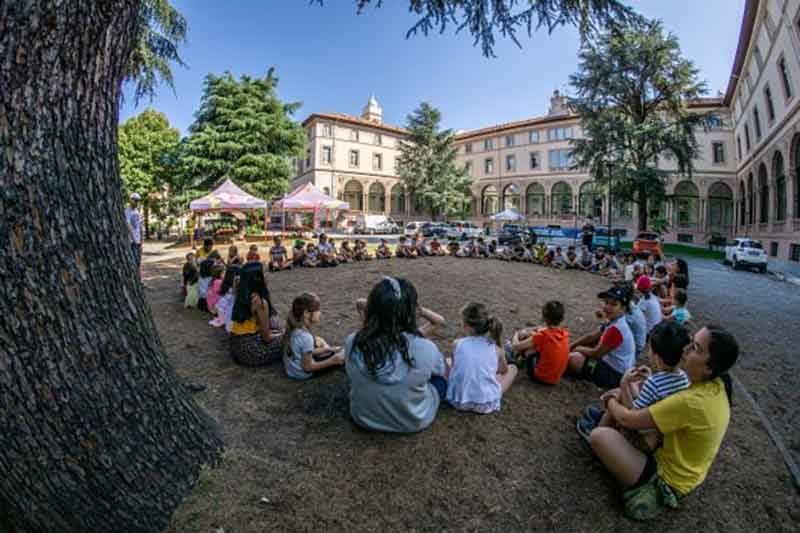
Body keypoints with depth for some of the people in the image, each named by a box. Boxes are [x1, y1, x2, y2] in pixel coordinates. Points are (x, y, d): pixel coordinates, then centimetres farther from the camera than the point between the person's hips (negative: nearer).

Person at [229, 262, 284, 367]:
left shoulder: (240, 297, 2)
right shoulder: (260, 301, -22)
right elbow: (266, 337, -15)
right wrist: (280, 334, 4)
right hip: (250, 350, -8)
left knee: (276, 334, 23)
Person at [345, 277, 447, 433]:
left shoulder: (352, 343, -24)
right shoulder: (425, 349, -31)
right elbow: (439, 370, -6)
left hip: (363, 418, 3)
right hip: (414, 422, -2)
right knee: (439, 378, 24)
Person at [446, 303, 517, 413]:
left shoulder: (457, 344, -8)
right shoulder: (496, 348, -5)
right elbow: (504, 370, 15)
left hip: (458, 401, 0)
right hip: (486, 405, 0)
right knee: (512, 368, 20)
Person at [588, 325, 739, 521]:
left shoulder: (691, 401, -36)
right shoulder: (716, 386, -8)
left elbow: (628, 419, -28)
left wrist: (611, 401, -5)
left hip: (667, 481, -8)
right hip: (686, 473, 9)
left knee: (599, 436, -21)